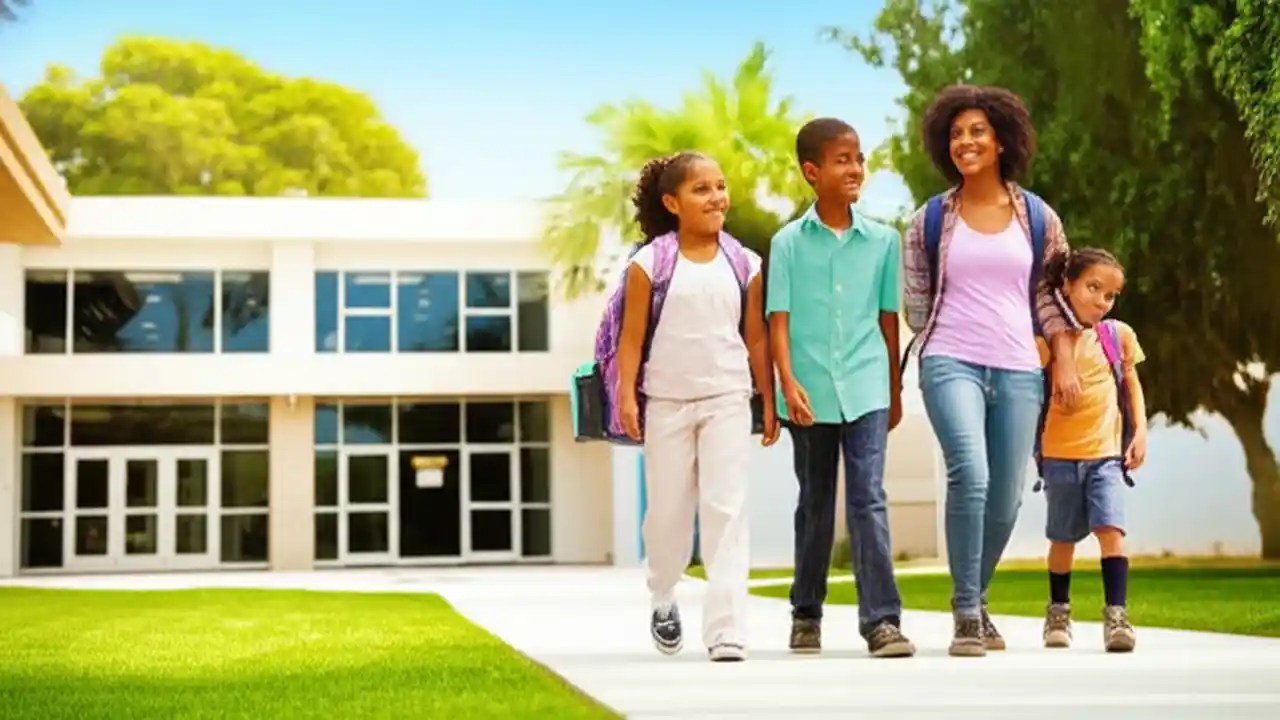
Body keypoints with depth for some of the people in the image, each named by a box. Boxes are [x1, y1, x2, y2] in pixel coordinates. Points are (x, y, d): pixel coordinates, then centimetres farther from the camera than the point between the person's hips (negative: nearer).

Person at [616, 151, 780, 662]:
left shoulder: (744, 265, 3)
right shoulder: (650, 264, -2)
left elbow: (756, 338, 7)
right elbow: (632, 336, -1)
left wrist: (769, 402, 6)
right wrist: (626, 397, -9)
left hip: (727, 400, 0)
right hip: (667, 401, 0)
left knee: (726, 510, -8)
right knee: (667, 512, 10)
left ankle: (727, 630, -9)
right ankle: (663, 600, 37)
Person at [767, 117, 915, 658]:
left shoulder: (883, 240, 5)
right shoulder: (789, 242, 0)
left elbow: (888, 318, 11)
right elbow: (779, 319, -4)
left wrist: (895, 390, 15)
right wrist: (788, 382, -16)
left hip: (865, 390, 0)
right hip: (809, 393, 0)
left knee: (868, 501, -9)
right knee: (815, 505, 11)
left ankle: (881, 619, -10)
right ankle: (806, 614, 24)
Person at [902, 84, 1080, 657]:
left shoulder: (1038, 217, 9)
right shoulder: (929, 221, 6)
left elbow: (1054, 295, 11)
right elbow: (915, 300, 11)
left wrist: (1065, 362, 3)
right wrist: (934, 354, 6)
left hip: (1019, 371, 2)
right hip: (951, 364, -2)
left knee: (1005, 499, 3)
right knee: (970, 474, -24)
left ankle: (974, 599, 28)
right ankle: (967, 613, -14)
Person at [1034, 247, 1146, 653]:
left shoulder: (1119, 335, 3)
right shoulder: (1048, 338, -4)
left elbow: (1132, 384, 14)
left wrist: (1140, 430, 5)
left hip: (1106, 453, 1)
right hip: (1060, 454, 0)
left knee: (1111, 529, -15)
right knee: (1064, 538, 12)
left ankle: (1116, 615, -15)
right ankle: (1058, 612, 29)